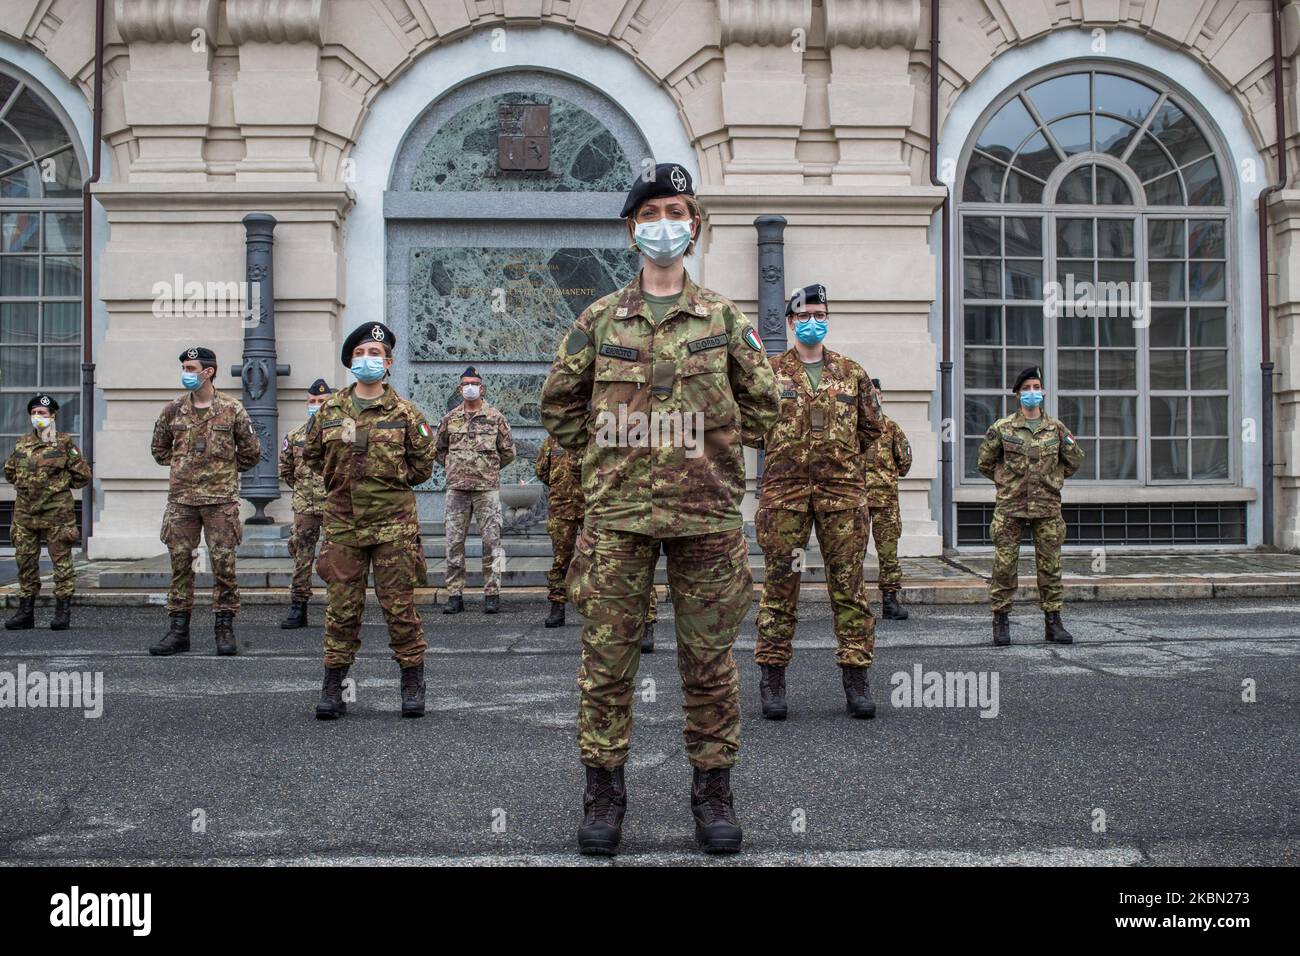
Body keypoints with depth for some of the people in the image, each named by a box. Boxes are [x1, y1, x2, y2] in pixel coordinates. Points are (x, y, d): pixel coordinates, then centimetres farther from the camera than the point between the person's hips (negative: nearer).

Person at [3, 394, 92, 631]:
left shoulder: (65, 443, -2)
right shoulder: (22, 443, 11)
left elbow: (83, 476, 1)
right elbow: (9, 471, 27)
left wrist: (59, 484, 4)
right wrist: (24, 485, 15)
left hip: (56, 513, -5)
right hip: (24, 512, 5)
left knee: (62, 561, -2)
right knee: (25, 561, 9)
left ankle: (63, 612, 4)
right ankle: (26, 610, 18)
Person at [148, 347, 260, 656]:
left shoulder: (232, 410, 0)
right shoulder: (173, 410, 7)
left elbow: (251, 452, 8)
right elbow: (159, 448, 22)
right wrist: (181, 466, 16)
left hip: (220, 499, -3)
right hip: (181, 499, 3)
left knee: (223, 562, -1)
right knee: (180, 562, 5)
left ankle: (225, 629, 8)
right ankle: (178, 629, 13)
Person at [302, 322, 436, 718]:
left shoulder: (405, 412, 1)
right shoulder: (329, 410, 8)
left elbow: (422, 464, 6)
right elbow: (312, 455, 18)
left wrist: (391, 480, 2)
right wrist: (342, 479, 11)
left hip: (393, 524, -2)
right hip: (342, 523, 2)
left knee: (399, 605, 2)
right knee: (341, 607, 6)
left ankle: (412, 684, 14)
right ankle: (333, 686, 15)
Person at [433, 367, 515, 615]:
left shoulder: (495, 417, 3)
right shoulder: (450, 418, 9)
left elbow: (508, 451, 9)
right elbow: (438, 449, 20)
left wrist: (489, 469, 8)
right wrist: (454, 467, 11)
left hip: (487, 488, -2)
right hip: (456, 489, 2)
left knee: (491, 542, -1)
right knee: (454, 542, 3)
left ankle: (492, 594, 5)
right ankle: (455, 595, 10)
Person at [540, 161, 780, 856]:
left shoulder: (726, 318, 7)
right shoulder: (599, 319, 8)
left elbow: (761, 403, 12)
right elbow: (559, 402, 15)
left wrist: (713, 453, 7)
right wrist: (603, 453, 8)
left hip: (706, 512, 0)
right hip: (616, 513, 0)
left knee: (708, 660, 6)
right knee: (607, 656, 3)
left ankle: (713, 789, 21)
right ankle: (603, 789, 18)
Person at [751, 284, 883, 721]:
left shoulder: (852, 372, 13)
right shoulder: (769, 370, 7)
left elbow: (872, 427, 18)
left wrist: (840, 455, 13)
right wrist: (784, 451, 7)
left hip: (843, 490, 2)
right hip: (784, 491, -1)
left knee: (848, 584, 3)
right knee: (780, 585, 1)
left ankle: (856, 677, 11)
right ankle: (772, 679, 10)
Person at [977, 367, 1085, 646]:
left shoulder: (1056, 428, 7)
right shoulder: (1002, 428, 1)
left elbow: (1076, 460, 18)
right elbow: (985, 462, 10)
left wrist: (1053, 478, 12)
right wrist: (1007, 479, 6)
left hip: (1048, 508, 2)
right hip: (1010, 508, -2)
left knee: (1050, 566, 6)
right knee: (1004, 565, -1)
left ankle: (1053, 623, 15)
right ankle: (1001, 621, 9)